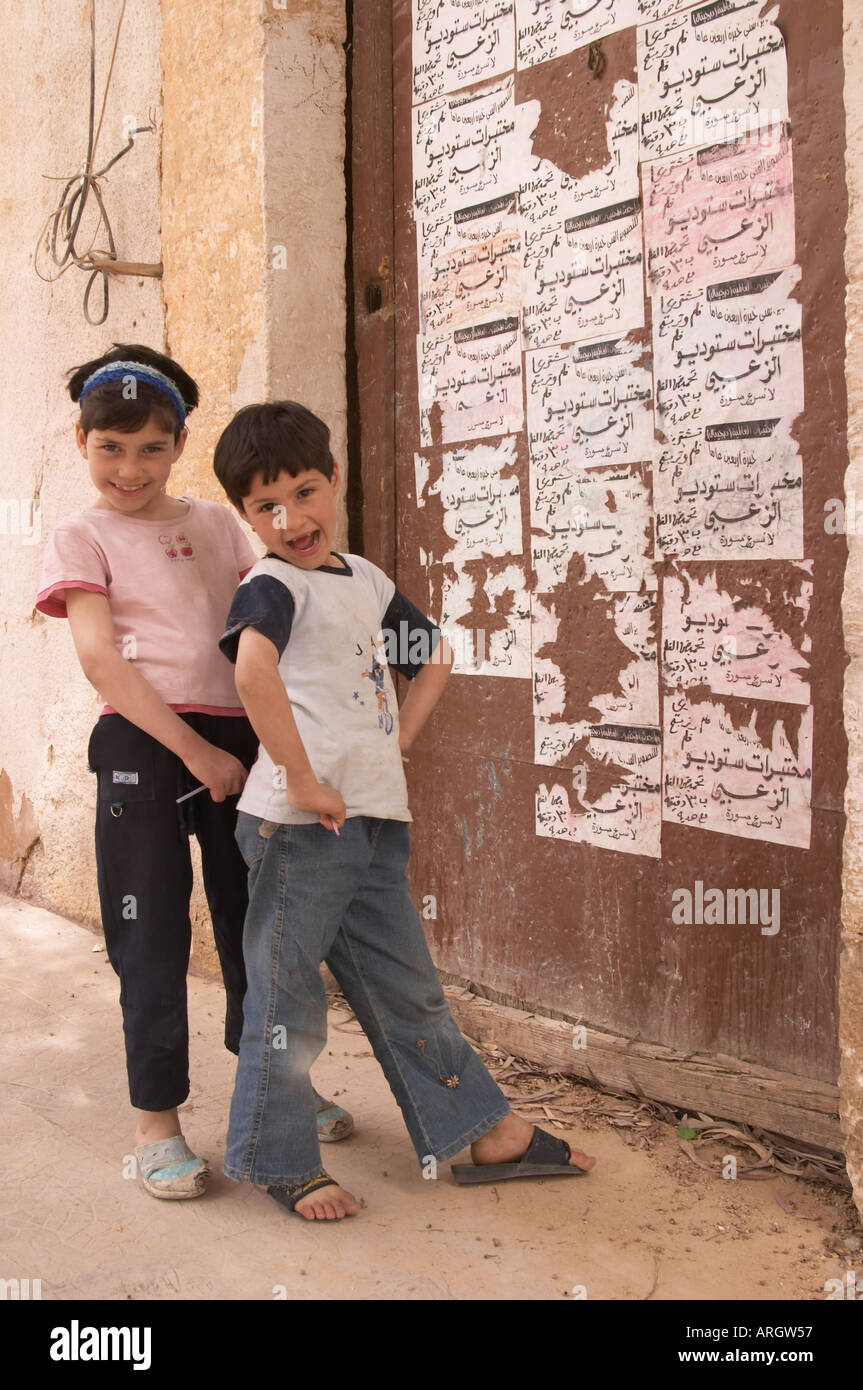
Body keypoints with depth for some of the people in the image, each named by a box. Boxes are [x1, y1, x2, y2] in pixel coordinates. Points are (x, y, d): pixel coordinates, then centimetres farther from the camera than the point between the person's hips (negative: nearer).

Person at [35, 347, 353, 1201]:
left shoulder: (215, 523, 14)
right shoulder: (82, 538, 1)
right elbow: (100, 659, -10)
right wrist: (194, 751, -17)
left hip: (237, 737, 5)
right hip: (144, 745, -4)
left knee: (254, 910, 14)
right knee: (152, 930, 1)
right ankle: (156, 1121, 17)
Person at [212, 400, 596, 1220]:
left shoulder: (368, 582, 14)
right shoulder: (271, 585, -9)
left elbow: (434, 660, 27)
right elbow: (253, 667, -30)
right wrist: (300, 778, -26)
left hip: (376, 821, 7)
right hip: (300, 823, -7)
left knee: (405, 985, 17)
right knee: (286, 992, 5)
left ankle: (485, 1133, 28)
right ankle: (280, 1163, 22)